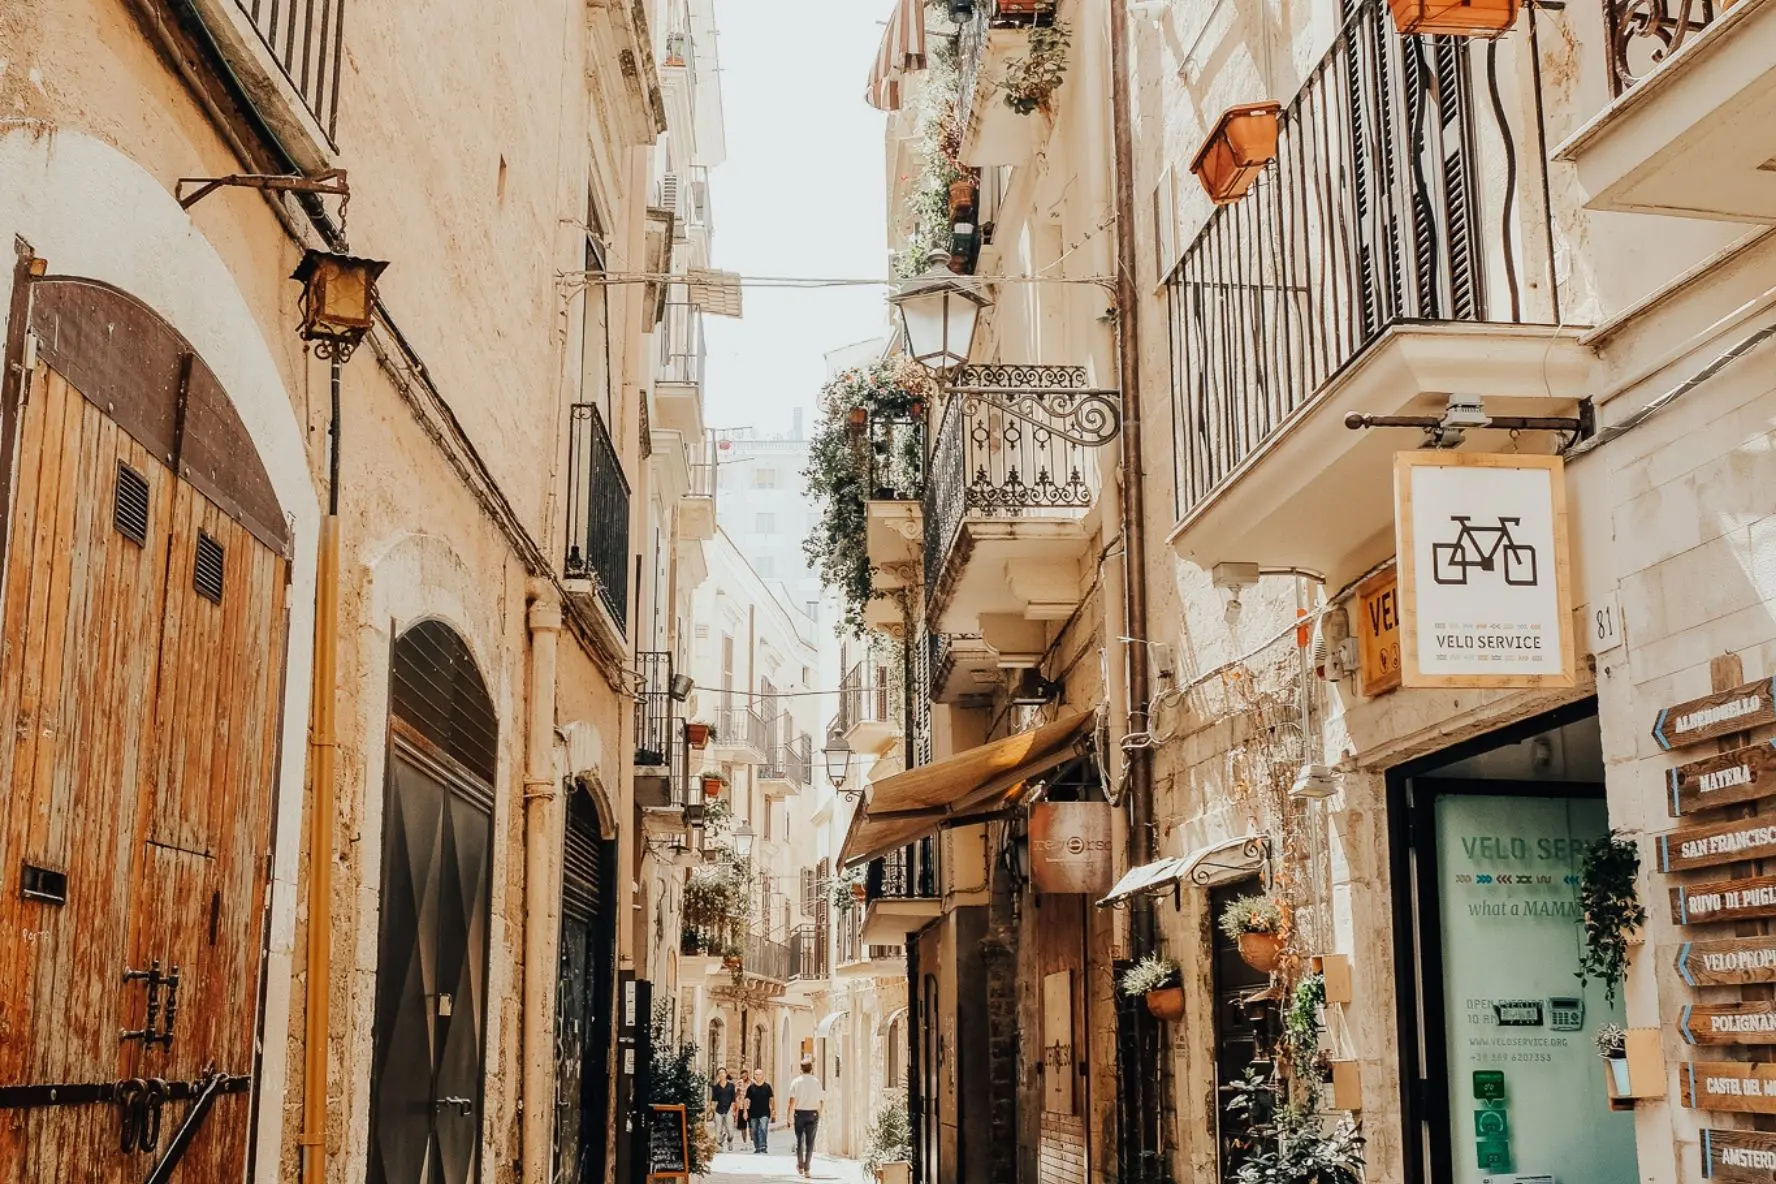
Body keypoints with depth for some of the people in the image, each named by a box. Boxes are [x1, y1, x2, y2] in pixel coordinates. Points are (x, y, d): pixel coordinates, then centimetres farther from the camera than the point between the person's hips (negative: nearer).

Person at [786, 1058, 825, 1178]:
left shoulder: (796, 1082, -2)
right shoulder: (816, 1082, 0)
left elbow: (792, 1101, -8)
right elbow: (821, 1101, 1)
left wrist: (790, 1115, -2)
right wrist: (819, 1114, 15)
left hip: (799, 1113, 0)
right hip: (813, 1114, 0)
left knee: (799, 1140, 16)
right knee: (810, 1142, 3)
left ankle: (800, 1166, 22)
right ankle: (807, 1169, -1)